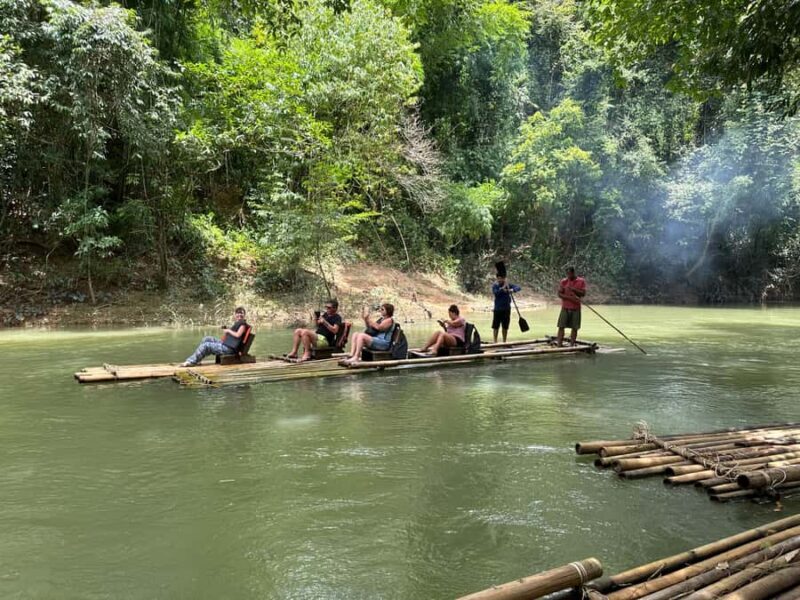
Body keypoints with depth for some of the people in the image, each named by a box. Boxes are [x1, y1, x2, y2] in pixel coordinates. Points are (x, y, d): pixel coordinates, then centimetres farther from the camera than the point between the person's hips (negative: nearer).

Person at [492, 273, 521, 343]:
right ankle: (495, 342, 9)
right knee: (495, 327, 0)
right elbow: (496, 292, -21)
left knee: (505, 327, 9)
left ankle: (504, 342, 19)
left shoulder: (508, 285, 2)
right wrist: (503, 287, -26)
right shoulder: (495, 285, -3)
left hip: (506, 309, 2)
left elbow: (518, 287, -7)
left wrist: (512, 290, -27)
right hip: (497, 309, -2)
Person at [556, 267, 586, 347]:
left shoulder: (581, 281, 2)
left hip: (576, 308, 0)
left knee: (575, 328, 1)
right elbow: (560, 294, -4)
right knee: (561, 326, -5)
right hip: (565, 308, 0)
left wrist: (573, 289, -18)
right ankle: (559, 344, -5)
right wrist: (571, 297, -17)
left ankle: (572, 345, 8)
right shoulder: (563, 281, 2)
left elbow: (583, 293, -6)